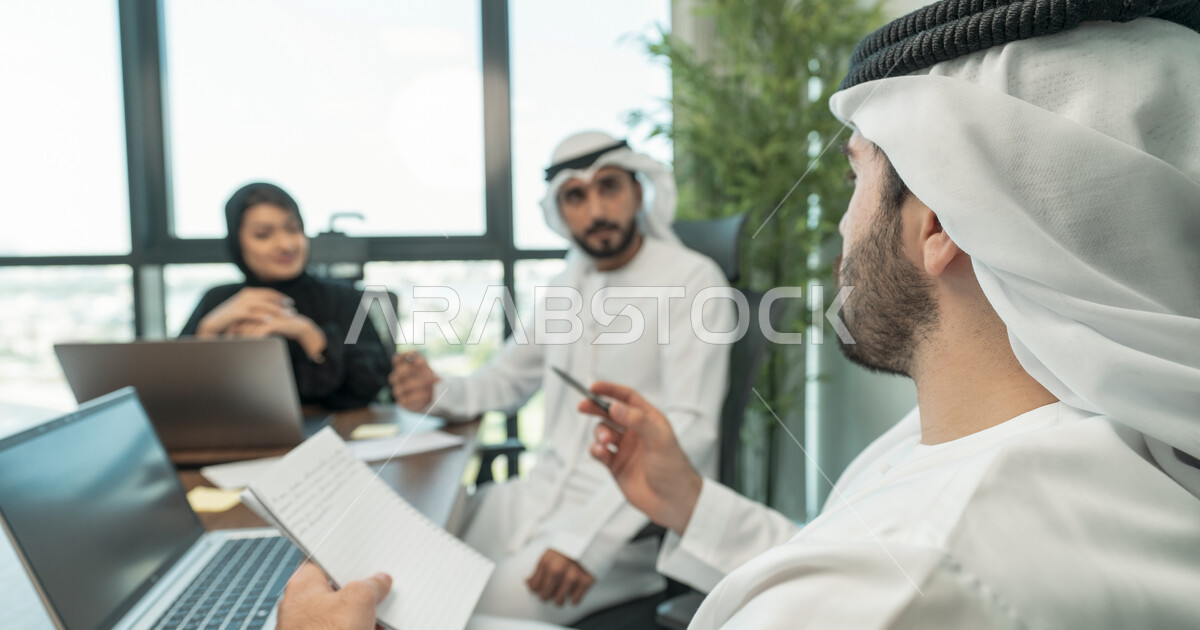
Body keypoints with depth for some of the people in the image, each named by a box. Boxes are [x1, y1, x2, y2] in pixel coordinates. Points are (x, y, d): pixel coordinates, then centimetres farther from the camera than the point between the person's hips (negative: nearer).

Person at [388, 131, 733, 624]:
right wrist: (438, 393, 0)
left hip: (632, 517, -6)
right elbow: (508, 378, 22)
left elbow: (688, 429, -20)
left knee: (488, 604, -25)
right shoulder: (567, 285, 12)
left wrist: (588, 537, -29)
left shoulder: (692, 279, -11)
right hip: (544, 491, 7)